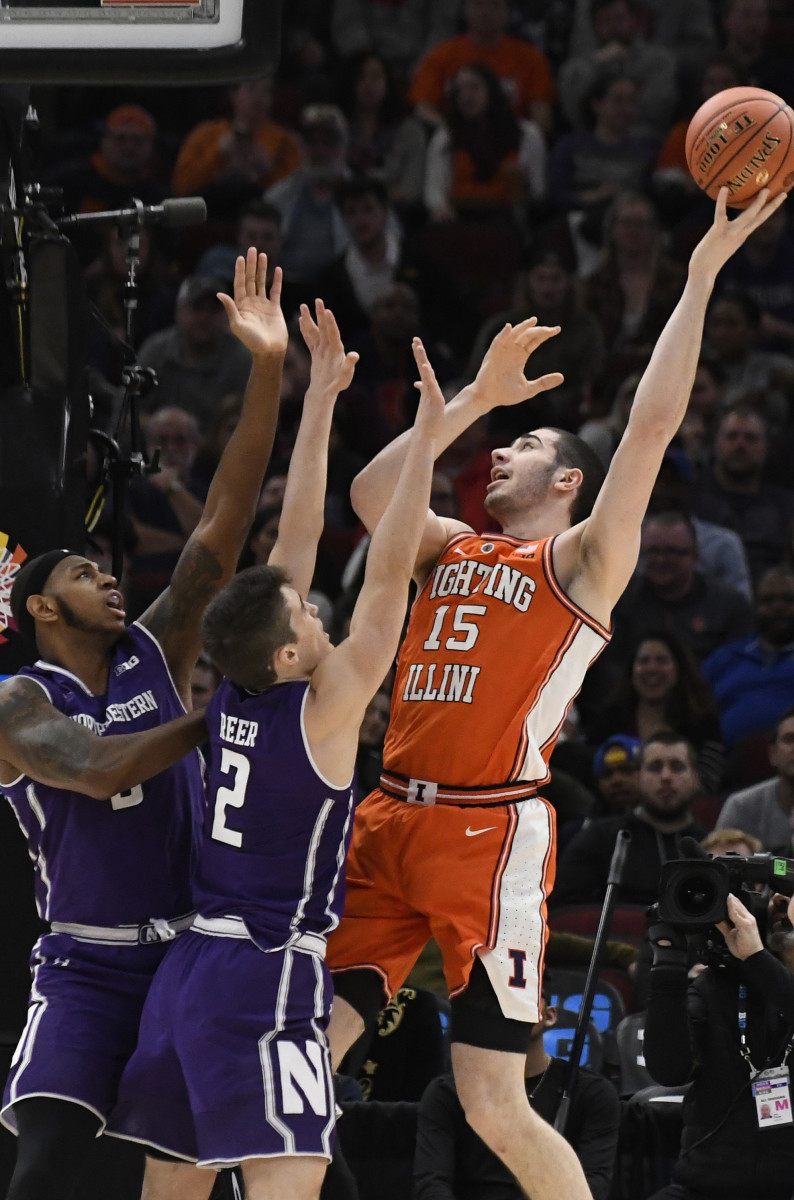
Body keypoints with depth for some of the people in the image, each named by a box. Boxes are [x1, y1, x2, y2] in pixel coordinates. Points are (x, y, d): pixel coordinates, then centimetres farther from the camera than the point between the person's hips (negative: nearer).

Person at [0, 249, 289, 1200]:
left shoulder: (158, 651, 6)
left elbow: (225, 516, -1)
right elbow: (100, 771, -26)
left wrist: (269, 371, -9)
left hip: (191, 948, 4)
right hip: (87, 967, -4)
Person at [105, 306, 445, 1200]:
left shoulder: (235, 697, 6)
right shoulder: (323, 708, -12)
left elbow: (296, 535, 11)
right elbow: (389, 571, -12)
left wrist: (320, 402, 14)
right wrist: (426, 434, -9)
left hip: (190, 966, 8)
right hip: (269, 973, -8)